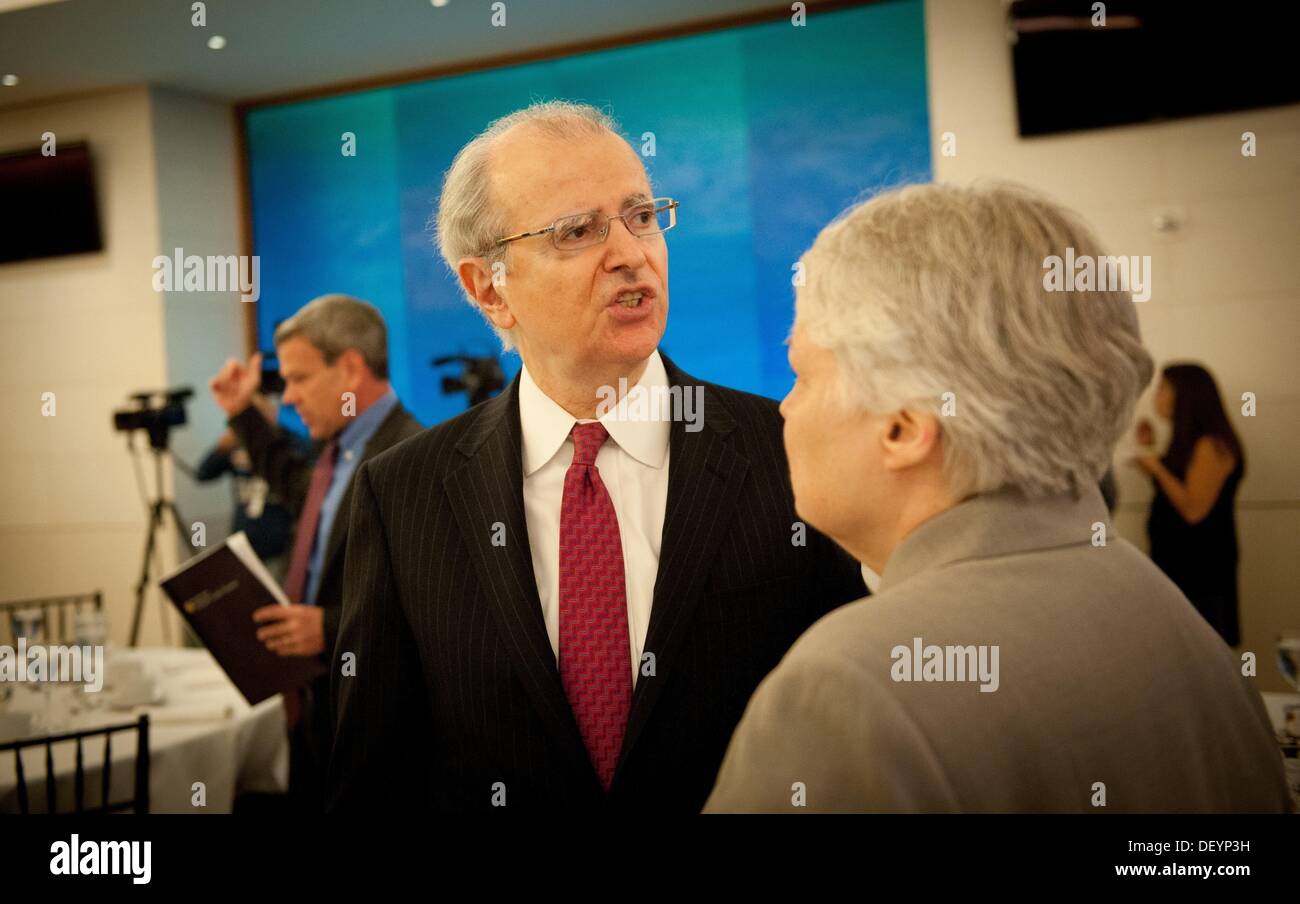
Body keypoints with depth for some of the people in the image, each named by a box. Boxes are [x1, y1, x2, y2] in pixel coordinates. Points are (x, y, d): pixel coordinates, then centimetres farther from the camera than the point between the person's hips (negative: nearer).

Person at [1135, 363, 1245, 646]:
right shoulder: (1188, 442, 13)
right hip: (1174, 560, 9)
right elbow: (1168, 492, 18)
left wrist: (1157, 467, -17)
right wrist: (1149, 449, 11)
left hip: (1200, 572, -9)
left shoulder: (1212, 445, -15)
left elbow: (1194, 509, -21)